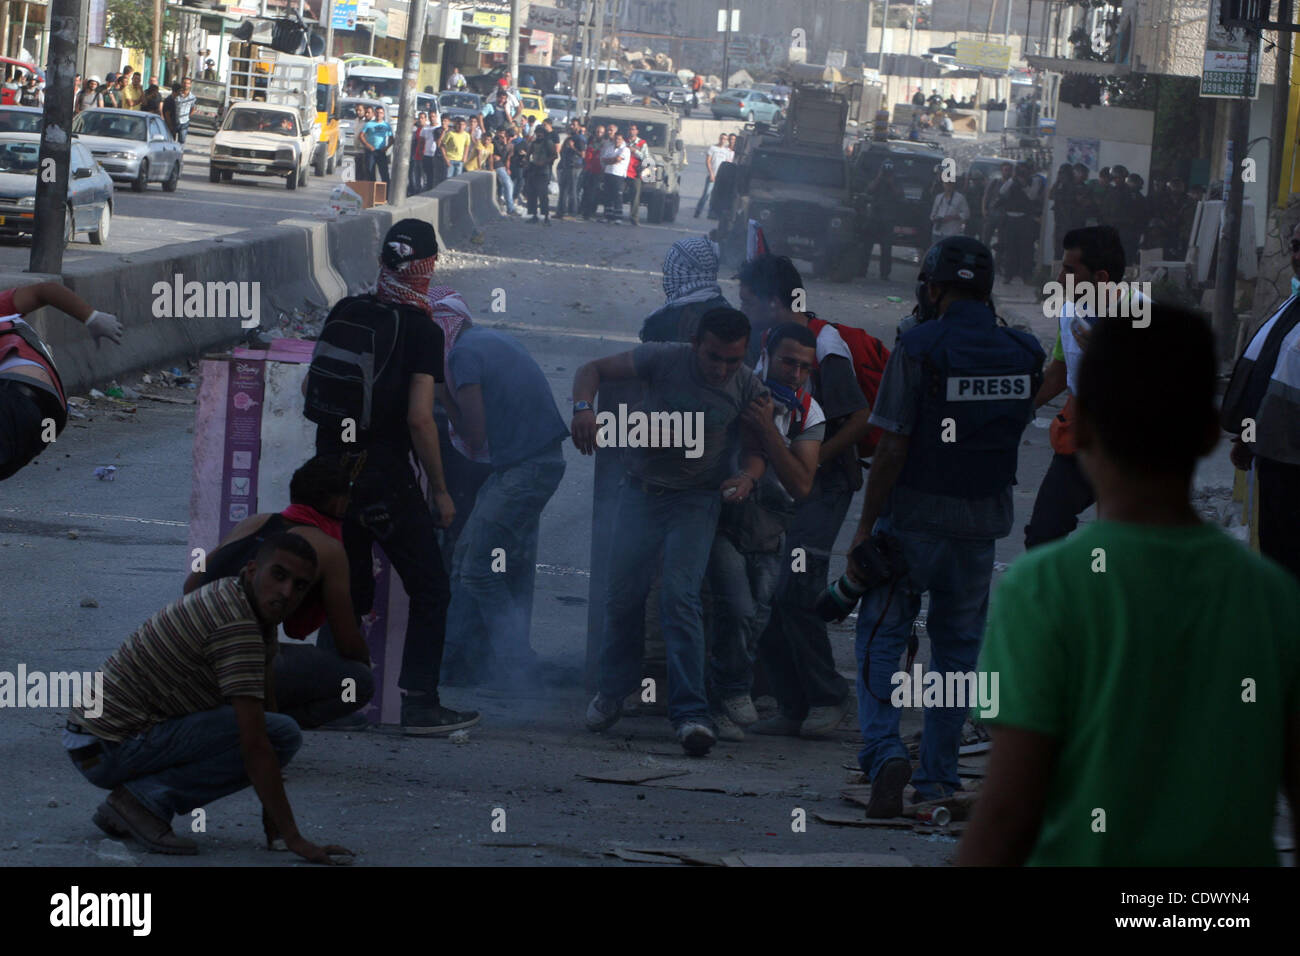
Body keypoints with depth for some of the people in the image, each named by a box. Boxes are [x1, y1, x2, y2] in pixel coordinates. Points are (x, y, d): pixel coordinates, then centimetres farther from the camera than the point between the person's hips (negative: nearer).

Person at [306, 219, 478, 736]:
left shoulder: (344, 312, 6)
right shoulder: (421, 329, -11)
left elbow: (310, 390, 12)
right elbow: (419, 418, -16)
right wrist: (440, 490, -8)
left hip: (332, 465, 6)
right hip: (385, 474, -6)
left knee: (349, 588, 18)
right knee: (429, 590, 4)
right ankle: (419, 703, -2)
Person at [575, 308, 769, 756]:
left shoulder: (748, 390, -7)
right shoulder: (666, 359, -11)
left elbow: (755, 449, 1)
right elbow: (592, 370, -6)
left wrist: (748, 478, -24)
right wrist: (583, 407, -27)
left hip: (696, 500, -1)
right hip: (642, 491, 1)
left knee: (680, 596, -17)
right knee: (624, 592, 3)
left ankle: (690, 713, -21)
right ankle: (612, 691, 28)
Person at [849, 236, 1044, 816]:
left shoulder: (918, 349, -14)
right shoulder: (1023, 353, 0)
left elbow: (893, 447, -15)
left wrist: (865, 526, -9)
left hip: (914, 518, -4)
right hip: (983, 521, 4)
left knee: (880, 638, 6)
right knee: (957, 647, 14)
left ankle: (884, 750, -14)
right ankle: (938, 778, 16)